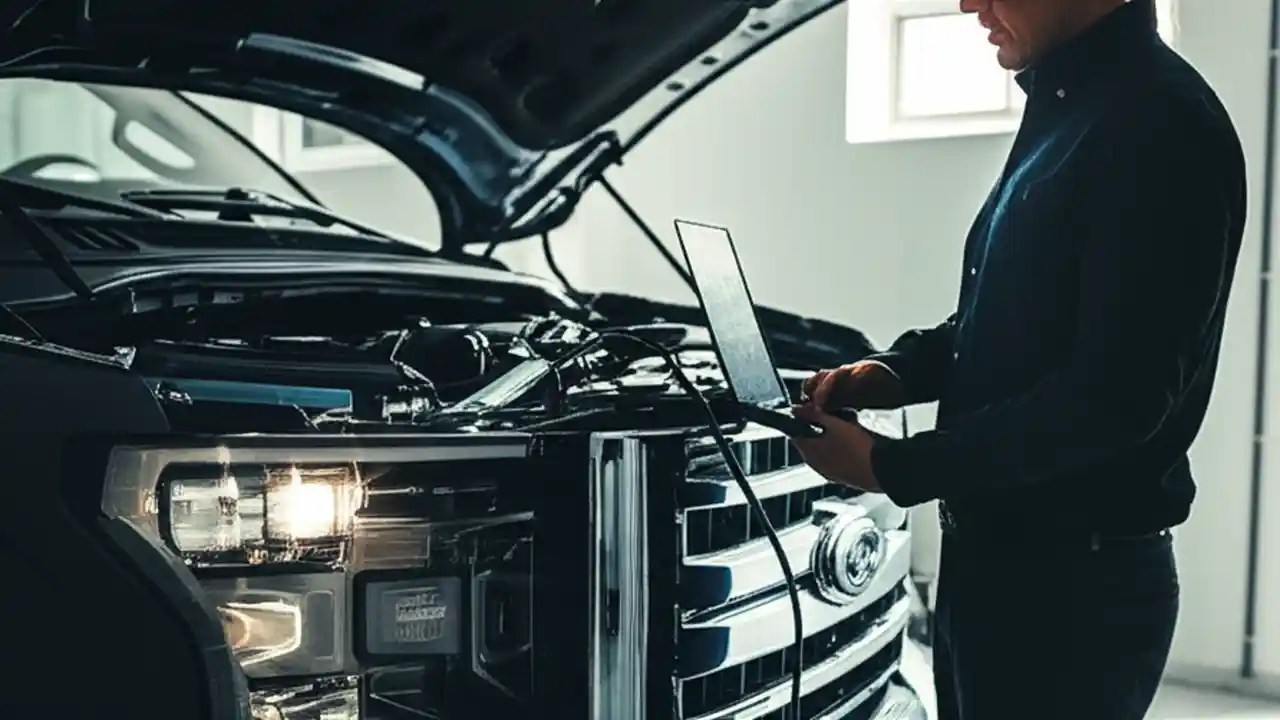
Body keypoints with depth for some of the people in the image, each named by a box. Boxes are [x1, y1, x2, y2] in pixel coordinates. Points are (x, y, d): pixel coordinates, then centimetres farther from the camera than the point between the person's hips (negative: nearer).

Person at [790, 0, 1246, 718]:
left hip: (1077, 580, -9)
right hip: (990, 552, 9)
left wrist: (893, 467, -19)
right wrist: (895, 370, 1)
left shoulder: (1160, 126, -19)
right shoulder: (1061, 108, 11)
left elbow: (1117, 396, -24)